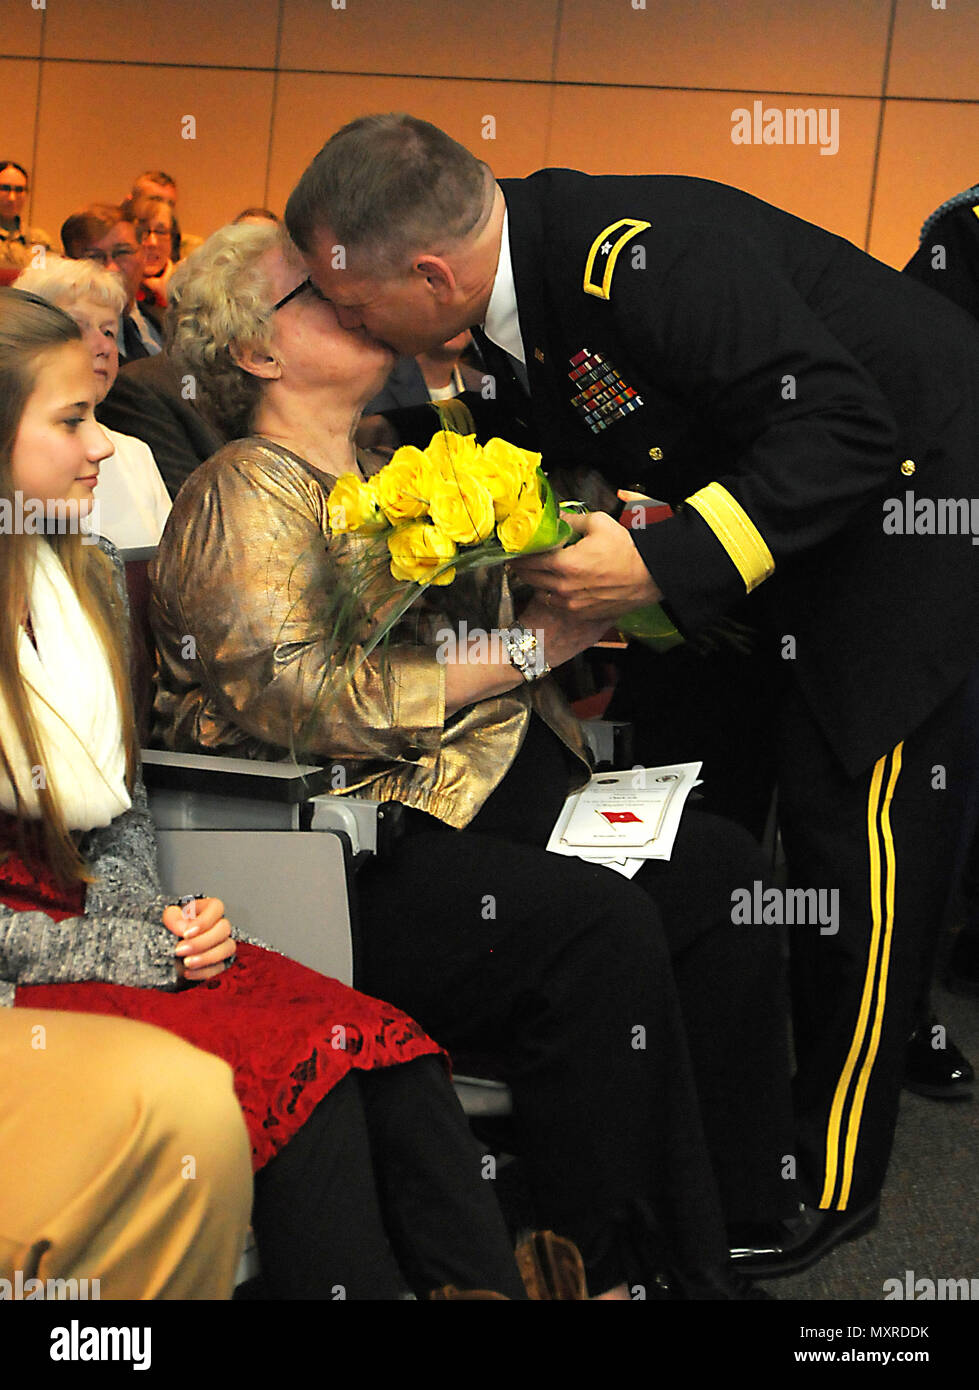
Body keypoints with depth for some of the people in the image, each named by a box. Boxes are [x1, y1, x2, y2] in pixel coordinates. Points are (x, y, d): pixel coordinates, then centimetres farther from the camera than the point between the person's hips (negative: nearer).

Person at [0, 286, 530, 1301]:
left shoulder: (89, 577, 10)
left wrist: (151, 915, 0)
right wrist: (137, 952, -13)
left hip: (115, 926, 7)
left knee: (389, 1051, -15)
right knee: (304, 1073, -24)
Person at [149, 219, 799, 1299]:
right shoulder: (244, 496, -6)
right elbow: (307, 702, -19)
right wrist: (521, 651, -16)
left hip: (485, 785, 8)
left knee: (716, 866, -10)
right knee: (600, 925, -28)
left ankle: (725, 1218, -4)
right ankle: (612, 1268, -12)